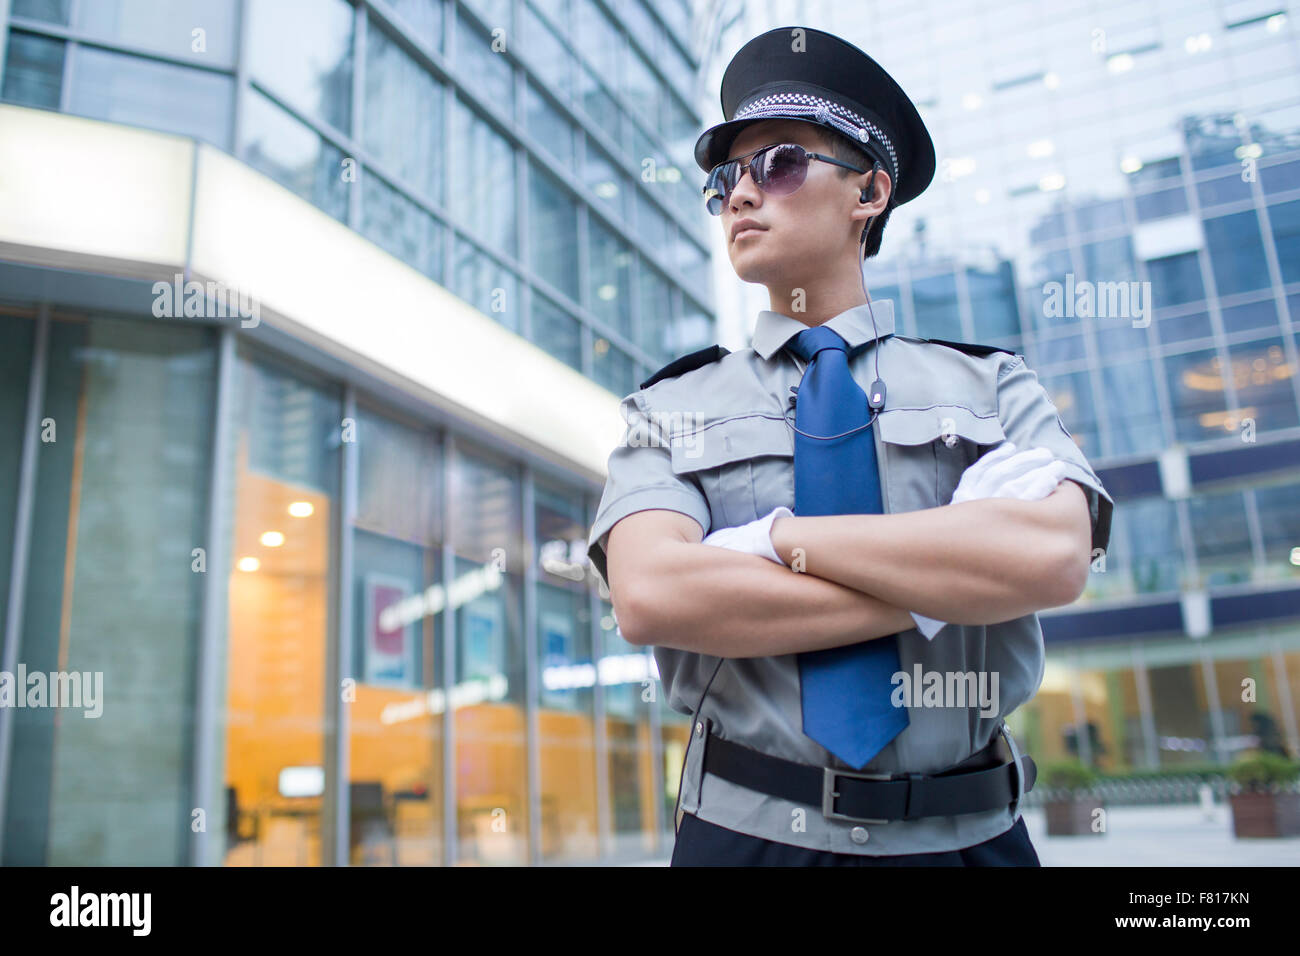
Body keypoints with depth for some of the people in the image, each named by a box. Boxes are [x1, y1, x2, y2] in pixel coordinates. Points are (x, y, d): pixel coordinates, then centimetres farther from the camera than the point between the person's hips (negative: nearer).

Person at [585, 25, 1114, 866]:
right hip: (745, 833, 0)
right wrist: (946, 585, -16)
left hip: (966, 837, 1)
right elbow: (649, 596, -17)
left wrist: (777, 539, -15)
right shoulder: (672, 410, 2)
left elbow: (1055, 559, -17)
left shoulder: (992, 385, 3)